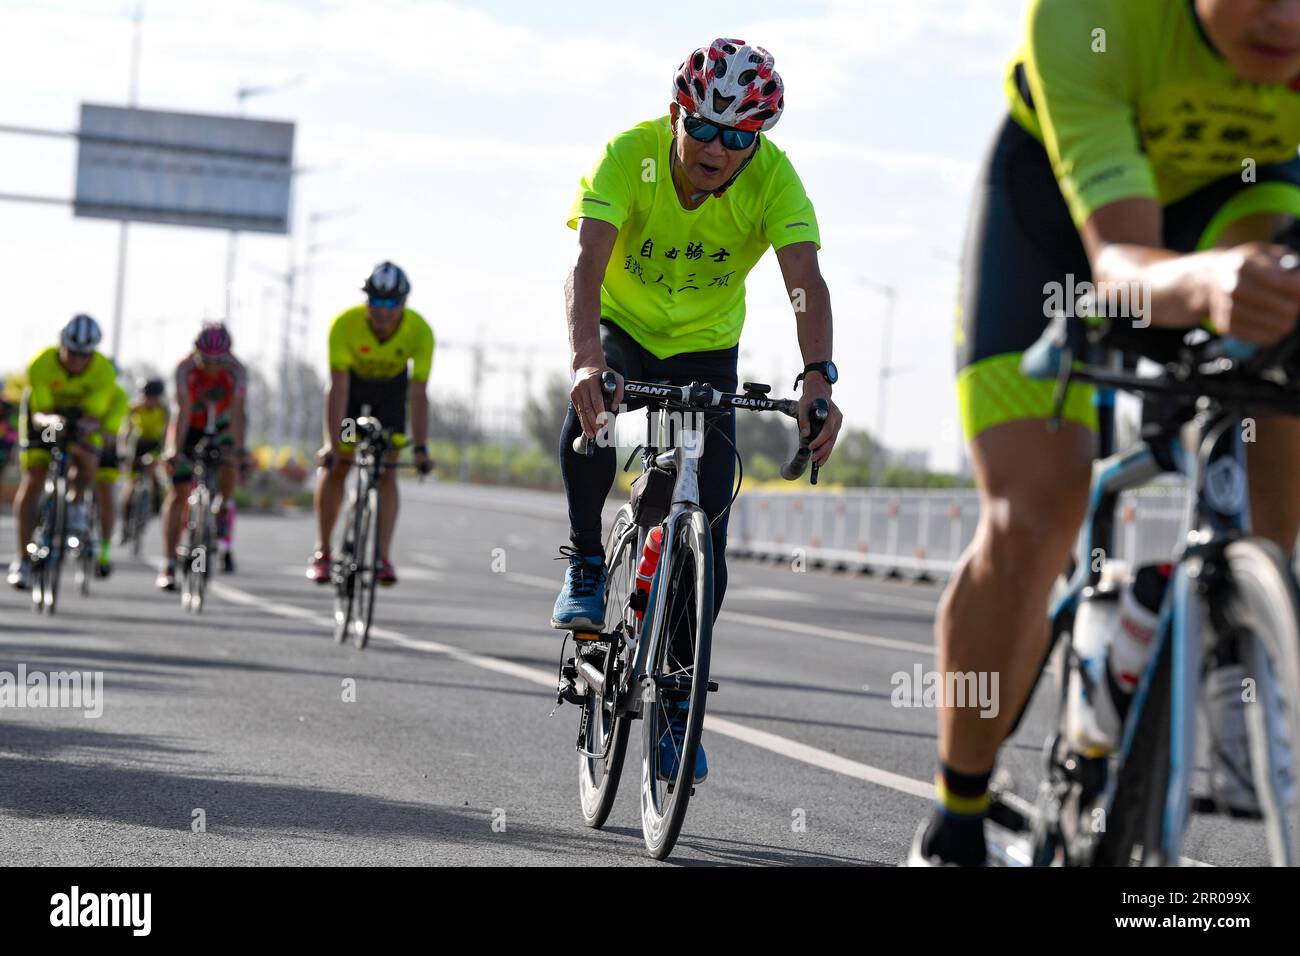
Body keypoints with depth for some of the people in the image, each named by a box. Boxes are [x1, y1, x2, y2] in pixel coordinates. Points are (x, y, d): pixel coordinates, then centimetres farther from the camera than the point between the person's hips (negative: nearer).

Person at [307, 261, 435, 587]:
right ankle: (322, 551, 7)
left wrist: (420, 448, -36)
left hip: (392, 385, 0)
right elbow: (338, 388, -35)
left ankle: (384, 557, -14)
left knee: (387, 472, -11)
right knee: (336, 467, -5)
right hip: (352, 380, 0)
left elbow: (418, 394, -31)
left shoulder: (419, 331, -33)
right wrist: (332, 443, -40)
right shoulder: (345, 324, -35)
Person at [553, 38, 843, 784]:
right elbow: (588, 263, -41)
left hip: (706, 345, 1)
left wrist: (819, 378, -56)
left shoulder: (774, 178, -27)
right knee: (592, 417, -35)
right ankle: (586, 565, -9)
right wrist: (587, 359, -59)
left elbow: (806, 281, -38)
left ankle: (679, 702, 8)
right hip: (622, 325, -1)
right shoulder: (630, 156, -29)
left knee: (707, 521, -7)